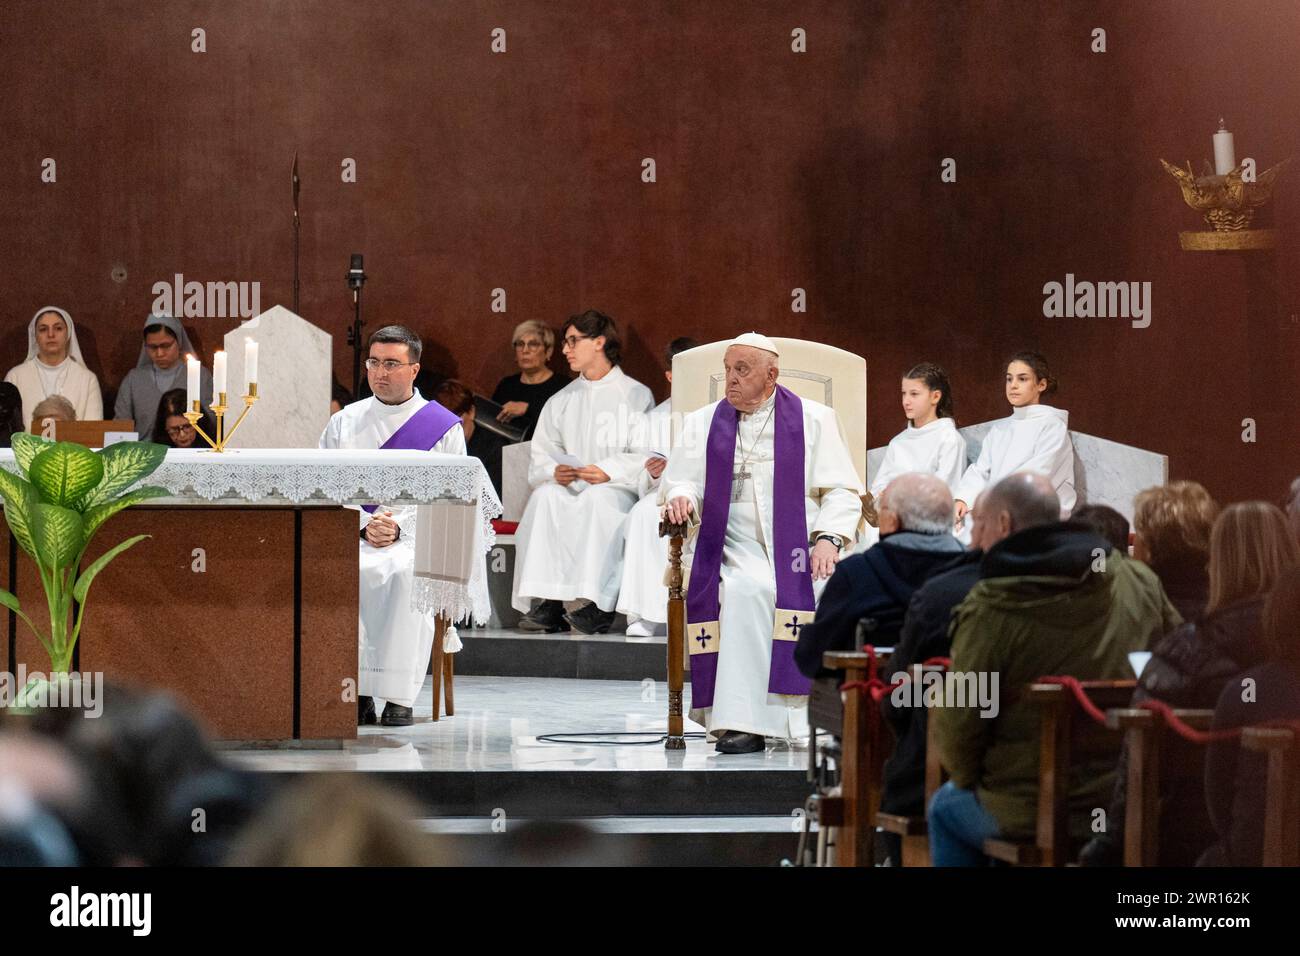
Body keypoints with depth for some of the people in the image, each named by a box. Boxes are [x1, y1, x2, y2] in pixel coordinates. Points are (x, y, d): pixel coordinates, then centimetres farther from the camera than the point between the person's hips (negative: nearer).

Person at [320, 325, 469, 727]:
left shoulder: (444, 427, 8)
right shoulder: (344, 423, 16)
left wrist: (399, 527, -14)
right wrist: (364, 524, -11)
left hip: (419, 538, -2)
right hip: (350, 534, 2)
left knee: (405, 572, -38)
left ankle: (399, 696, -33)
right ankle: (357, 693, -30)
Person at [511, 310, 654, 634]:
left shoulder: (636, 395, 8)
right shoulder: (561, 402, 22)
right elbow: (539, 458, 15)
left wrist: (609, 472, -19)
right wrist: (554, 471, -9)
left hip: (619, 489, -4)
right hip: (571, 488, 4)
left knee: (598, 498, -38)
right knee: (545, 495, -30)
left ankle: (597, 603, -43)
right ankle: (550, 601, -38)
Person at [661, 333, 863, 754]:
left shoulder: (814, 419, 10)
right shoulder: (702, 424, 16)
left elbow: (842, 490, 6)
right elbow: (679, 480, 11)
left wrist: (828, 537, -11)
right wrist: (681, 497, -14)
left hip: (800, 549, 0)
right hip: (735, 547, 0)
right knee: (749, 589, -34)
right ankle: (742, 721, -36)